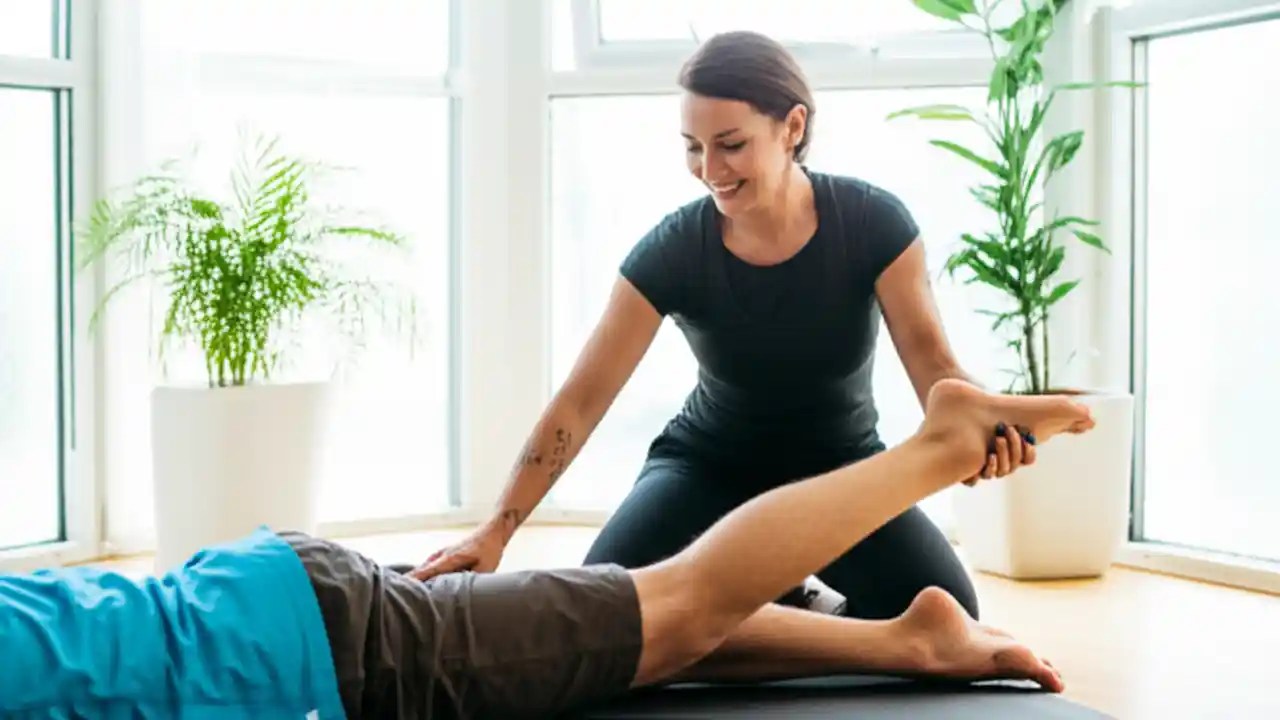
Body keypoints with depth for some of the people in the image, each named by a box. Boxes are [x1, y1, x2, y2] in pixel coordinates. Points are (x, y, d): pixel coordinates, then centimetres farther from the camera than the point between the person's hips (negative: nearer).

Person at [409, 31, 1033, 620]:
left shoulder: (872, 223, -20)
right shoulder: (671, 252, -21)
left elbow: (931, 360, -20)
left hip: (840, 465, 0)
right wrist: (497, 529, -33)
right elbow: (580, 401, -23)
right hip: (710, 465, 0)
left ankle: (805, 613, 9)